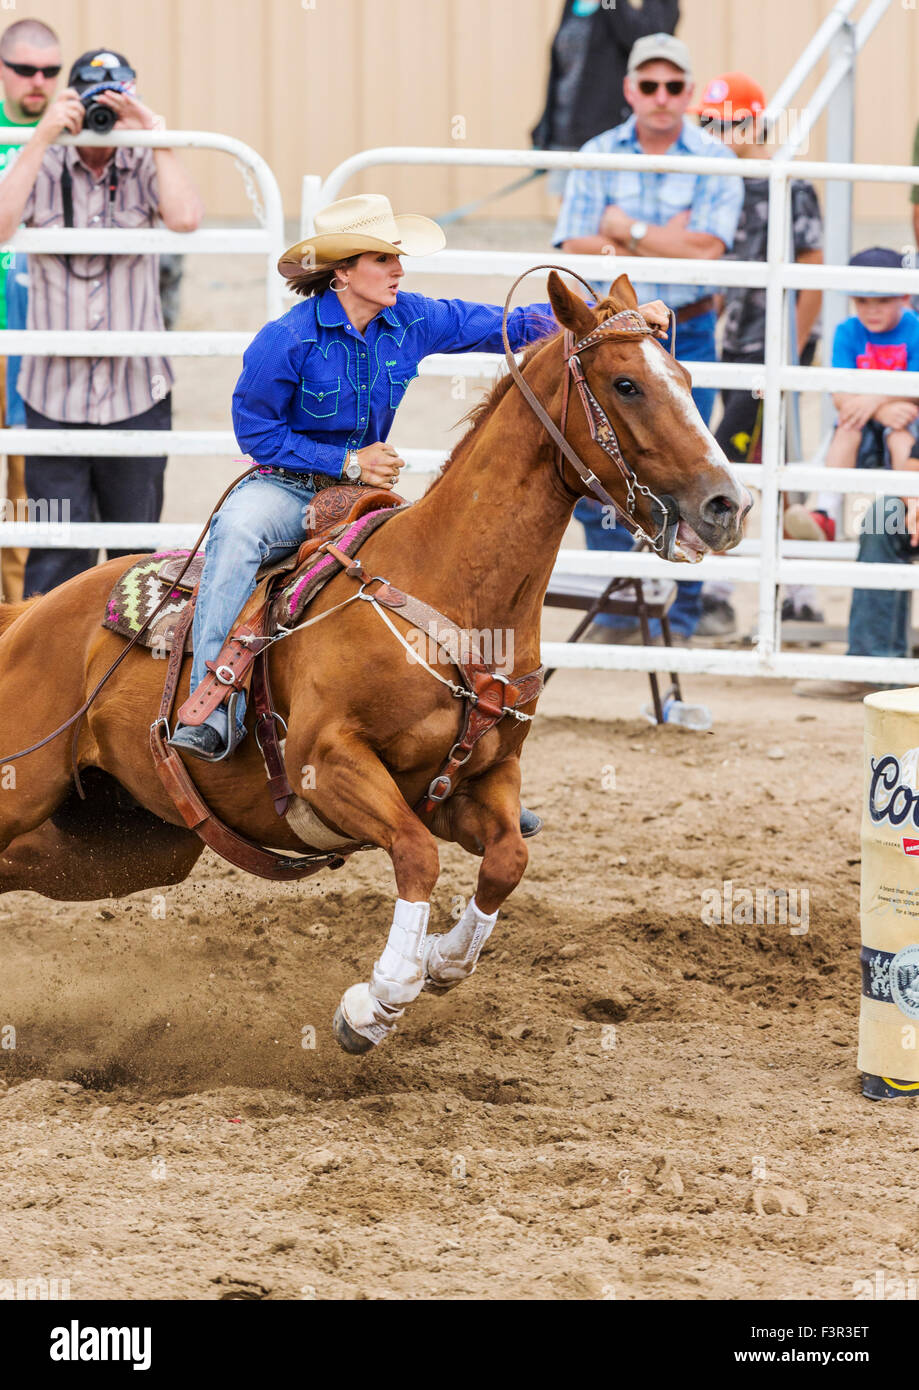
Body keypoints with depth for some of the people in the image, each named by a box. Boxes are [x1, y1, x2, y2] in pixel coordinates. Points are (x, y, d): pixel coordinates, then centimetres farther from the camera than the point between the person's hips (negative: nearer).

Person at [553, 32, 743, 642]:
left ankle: (677, 617, 6)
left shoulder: (715, 161, -2)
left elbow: (707, 247, -15)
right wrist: (666, 239, -12)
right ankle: (617, 609, 10)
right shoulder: (597, 157, 4)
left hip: (685, 335, -2)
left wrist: (628, 231, -10)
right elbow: (576, 248, -6)